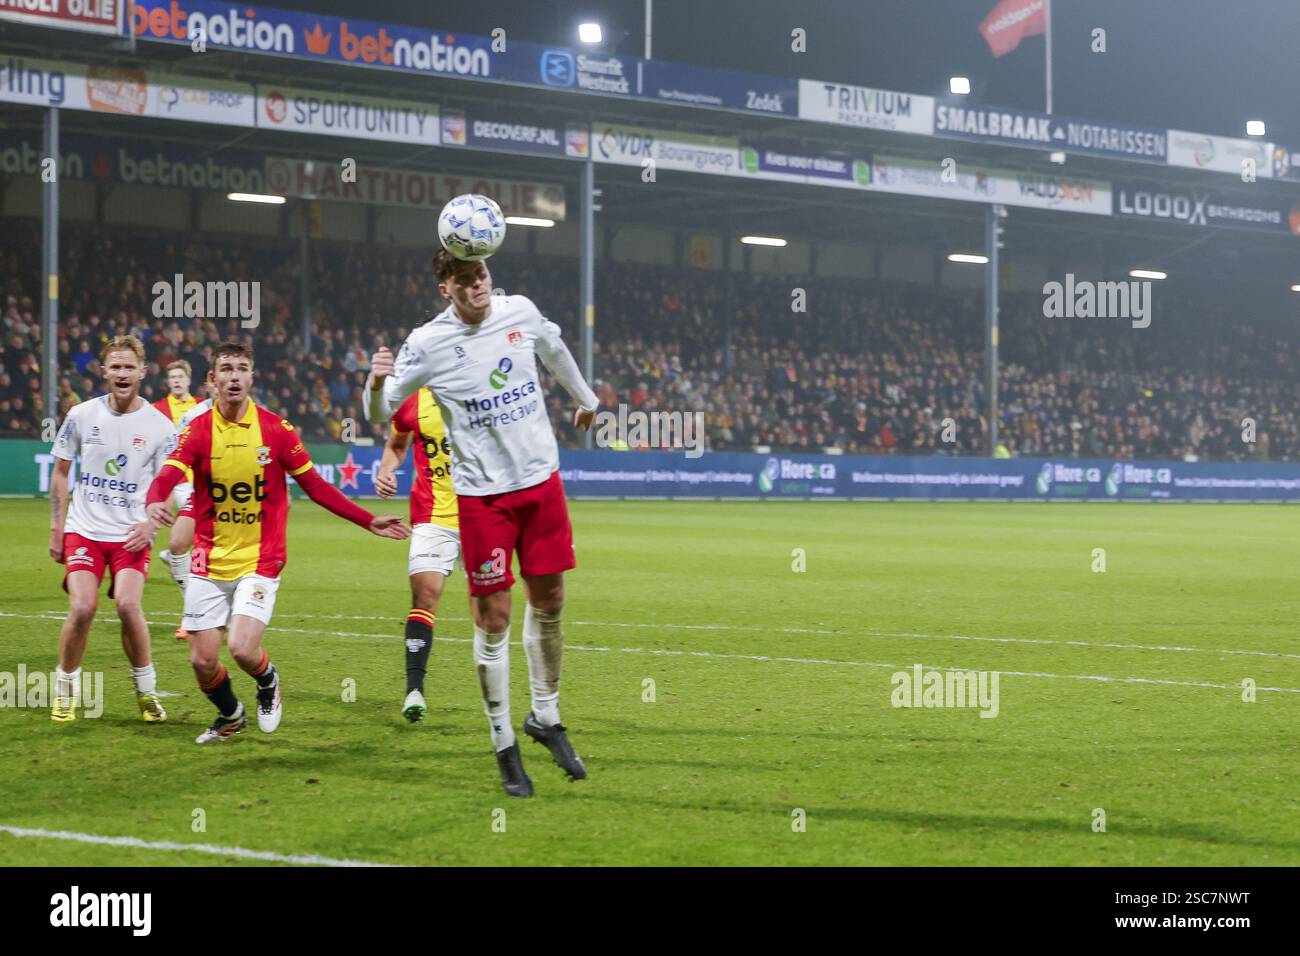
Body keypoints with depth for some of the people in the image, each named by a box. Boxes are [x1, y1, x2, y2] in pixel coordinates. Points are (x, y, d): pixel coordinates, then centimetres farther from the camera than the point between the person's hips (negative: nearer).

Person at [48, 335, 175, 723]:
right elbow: (60, 472, 10)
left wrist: (150, 521, -17)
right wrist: (56, 529, 5)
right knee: (82, 608, -14)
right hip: (83, 530, 1)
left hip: (131, 535, -1)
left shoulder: (159, 426, -3)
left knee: (128, 605, -19)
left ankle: (146, 691, 0)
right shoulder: (81, 415, 1)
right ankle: (66, 689, 8)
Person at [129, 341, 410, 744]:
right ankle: (230, 717, 33)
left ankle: (268, 683, 19)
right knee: (203, 661, 1)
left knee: (242, 648, -18)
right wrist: (154, 507, -43)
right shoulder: (198, 431, -4)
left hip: (260, 561, -1)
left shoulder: (276, 429, -3)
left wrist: (370, 522, 1)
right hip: (209, 563, 2)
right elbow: (166, 478, -18)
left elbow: (315, 485, 5)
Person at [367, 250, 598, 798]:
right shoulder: (428, 343, -12)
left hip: (542, 481, 4)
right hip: (481, 495, -4)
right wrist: (376, 384, -32)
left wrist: (585, 398, 38)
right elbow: (381, 416, -9)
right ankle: (504, 745, 11)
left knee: (548, 603, 10)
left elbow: (555, 350, 22)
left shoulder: (521, 312, -1)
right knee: (493, 619, -1)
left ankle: (546, 717, 29)